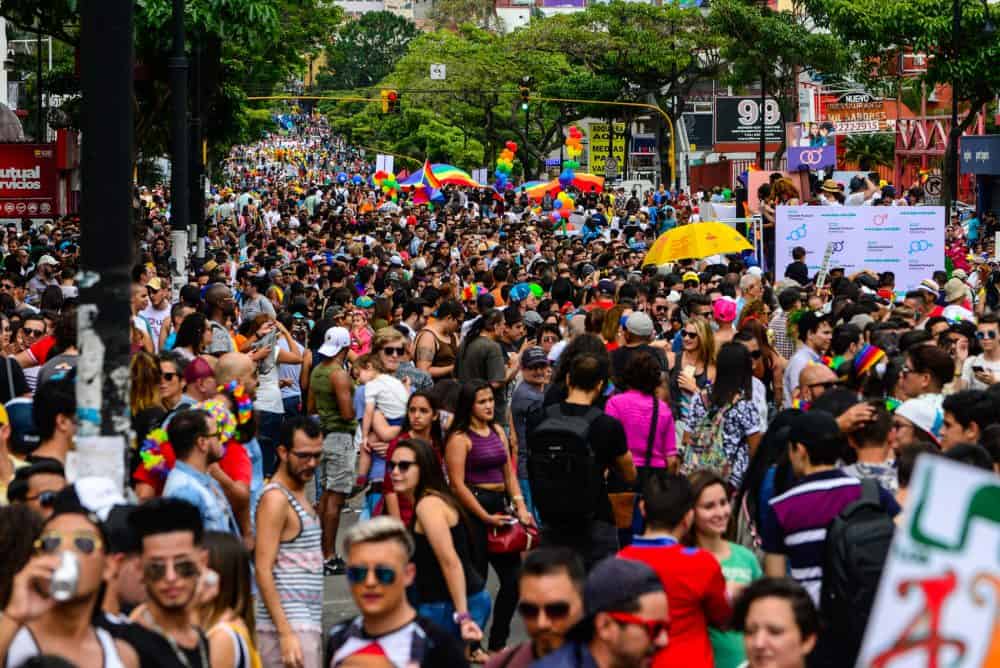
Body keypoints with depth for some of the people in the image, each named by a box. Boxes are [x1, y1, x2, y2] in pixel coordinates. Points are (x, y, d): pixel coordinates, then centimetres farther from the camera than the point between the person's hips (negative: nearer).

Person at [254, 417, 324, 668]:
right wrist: (286, 633, -23)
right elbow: (263, 571, -17)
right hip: (288, 623, -9)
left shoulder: (299, 494, 17)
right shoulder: (275, 498, -11)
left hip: (306, 621, 9)